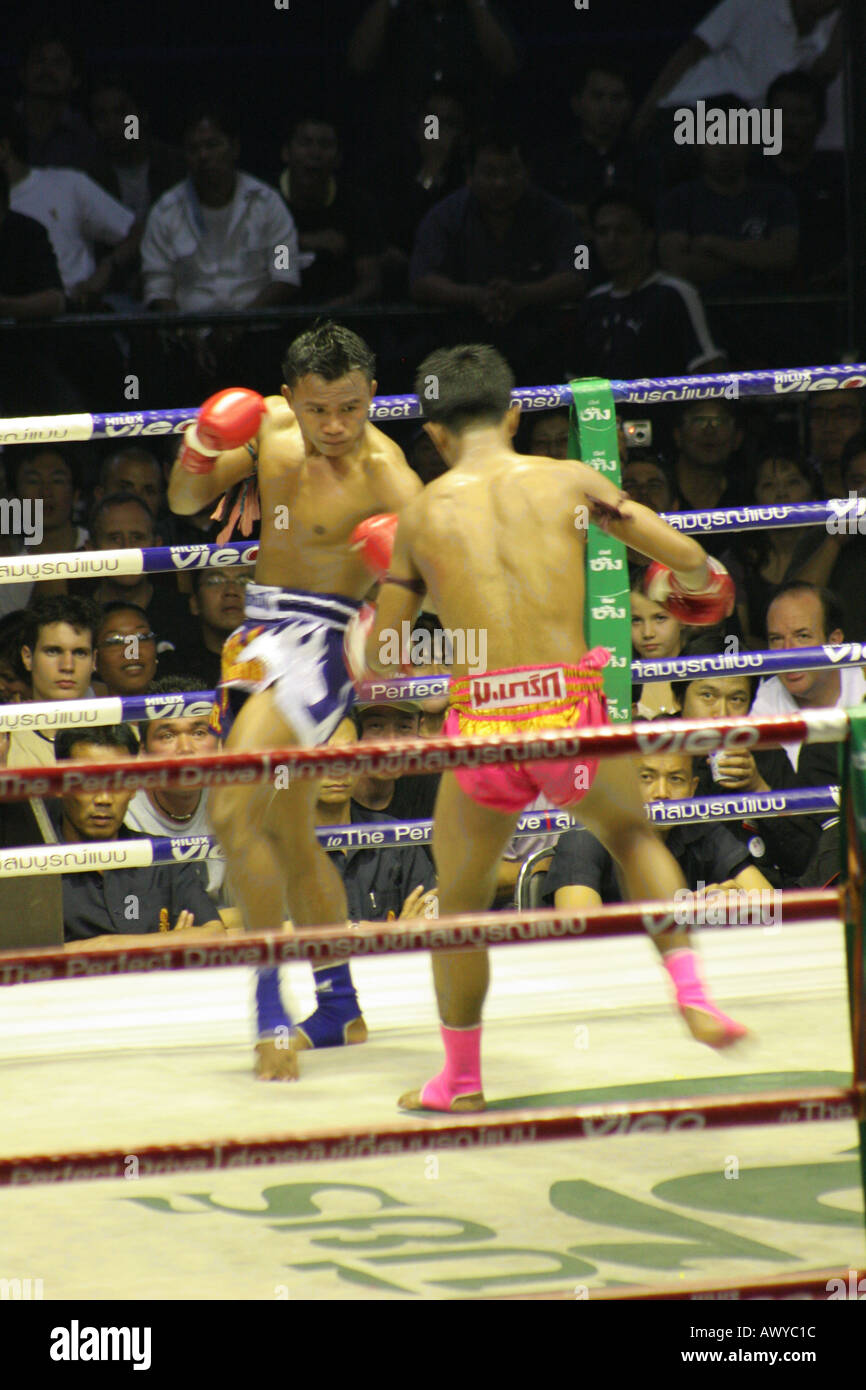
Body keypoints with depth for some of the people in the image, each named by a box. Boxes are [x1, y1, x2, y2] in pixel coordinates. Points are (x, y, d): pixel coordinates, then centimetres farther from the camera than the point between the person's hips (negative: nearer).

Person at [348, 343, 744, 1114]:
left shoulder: (422, 514, 6)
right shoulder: (570, 480, 3)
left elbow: (378, 664, 11)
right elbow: (688, 561, 1)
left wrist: (367, 648, 35)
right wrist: (691, 586, 25)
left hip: (484, 730, 0)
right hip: (572, 715, 0)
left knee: (459, 903, 22)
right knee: (633, 834, 31)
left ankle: (461, 1079, 31)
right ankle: (692, 991, 16)